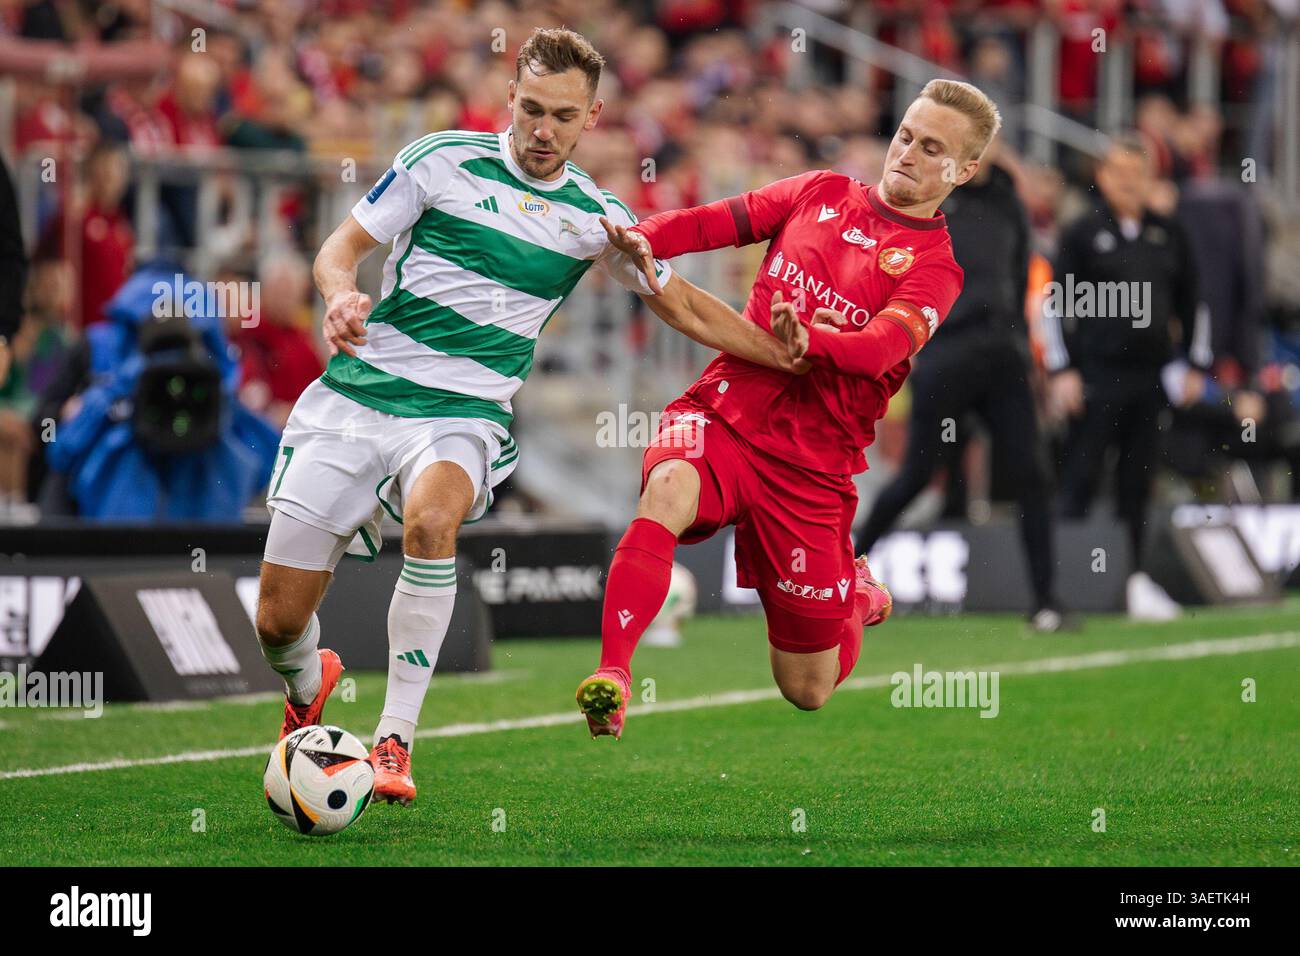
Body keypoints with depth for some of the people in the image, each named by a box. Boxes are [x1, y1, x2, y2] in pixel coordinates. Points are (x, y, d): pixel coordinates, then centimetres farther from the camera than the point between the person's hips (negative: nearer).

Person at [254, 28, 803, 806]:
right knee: (279, 621, -4)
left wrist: (797, 359, 14)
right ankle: (307, 691, 36)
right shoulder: (446, 160, 0)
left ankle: (395, 742, -26)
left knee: (431, 516, -37)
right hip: (356, 397, 0)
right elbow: (342, 246, 4)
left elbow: (686, 308, 19)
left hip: (463, 417, 0)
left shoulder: (594, 216, 8)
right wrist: (342, 295, -18)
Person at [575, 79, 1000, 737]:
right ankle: (611, 677, -41)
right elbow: (712, 222, 8)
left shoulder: (933, 269, -1)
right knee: (668, 488, -37)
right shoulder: (822, 194, 11)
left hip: (811, 466, -1)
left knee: (808, 691, 4)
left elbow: (880, 350, -19)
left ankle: (856, 593, 39)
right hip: (723, 413, 1)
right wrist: (644, 238, -14)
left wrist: (810, 343, -40)